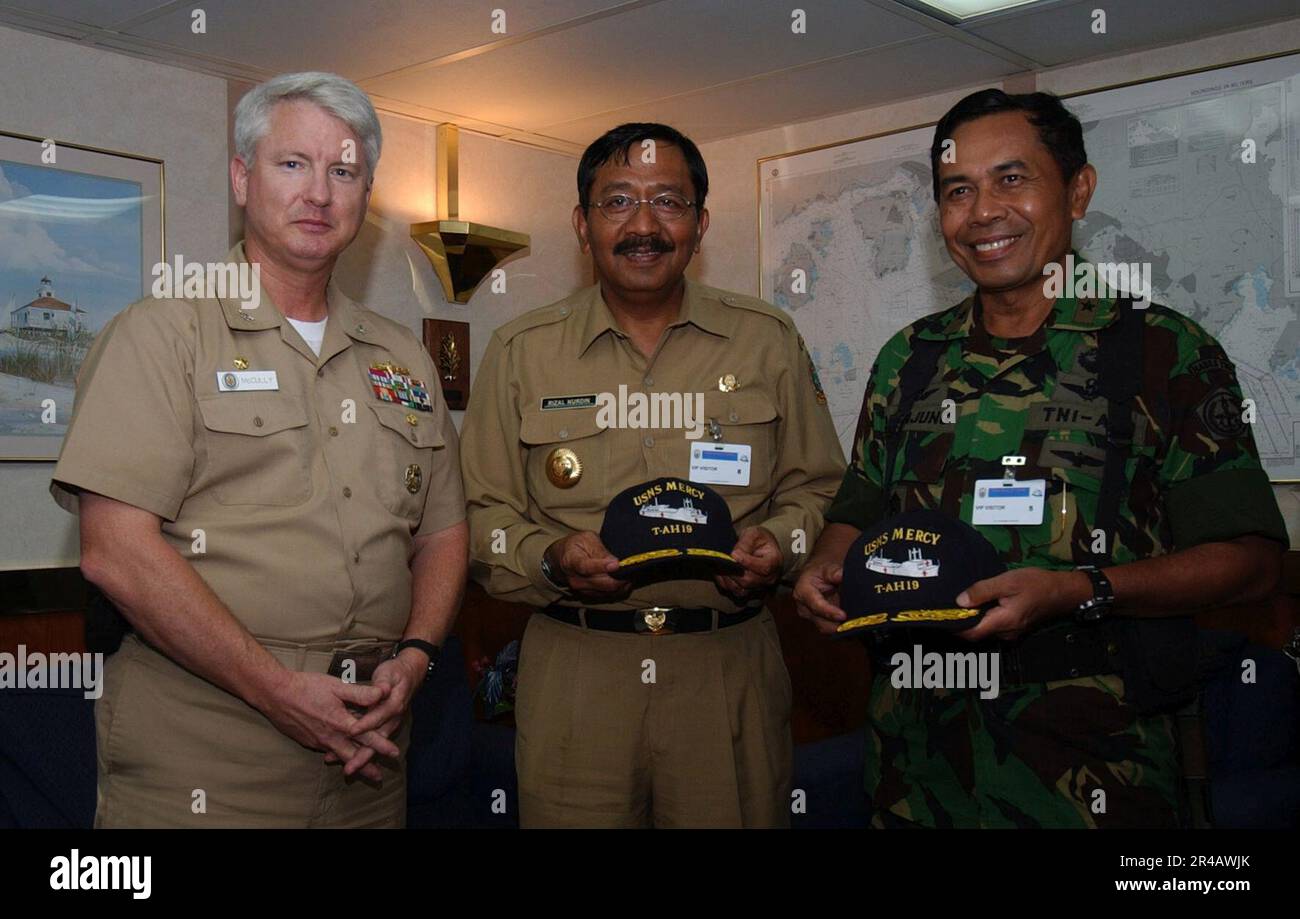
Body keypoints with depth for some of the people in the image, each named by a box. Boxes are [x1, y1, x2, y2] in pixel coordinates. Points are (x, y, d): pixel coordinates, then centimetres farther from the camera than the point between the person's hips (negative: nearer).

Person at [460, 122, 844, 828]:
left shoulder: (769, 341, 6)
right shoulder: (519, 352, 5)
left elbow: (818, 487, 10)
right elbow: (482, 516, 5)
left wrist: (779, 543, -10)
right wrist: (550, 559, -15)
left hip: (730, 668, 1)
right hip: (572, 673, 0)